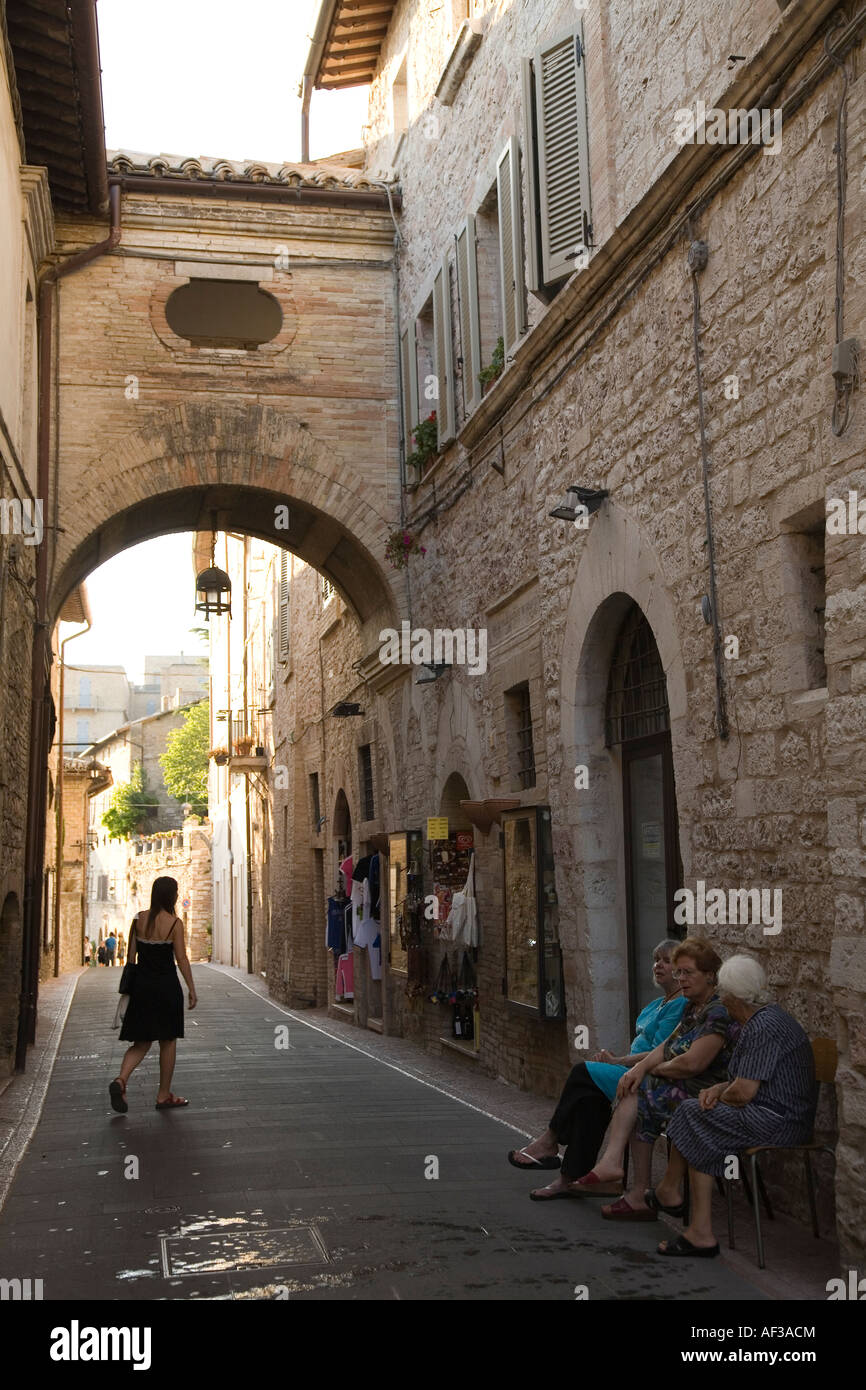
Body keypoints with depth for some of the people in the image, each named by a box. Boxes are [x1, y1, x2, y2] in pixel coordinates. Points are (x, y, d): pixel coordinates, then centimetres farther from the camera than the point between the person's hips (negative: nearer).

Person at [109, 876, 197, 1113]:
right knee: (168, 1041, 10)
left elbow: (131, 955, 6)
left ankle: (121, 1080, -13)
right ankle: (164, 1095, 16)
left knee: (141, 1042, 12)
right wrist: (192, 989, -5)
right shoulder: (174, 923, -11)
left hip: (141, 985, 4)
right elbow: (181, 958, -11)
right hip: (166, 986, -4)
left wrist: (130, 985, 15)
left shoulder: (139, 919, 3)